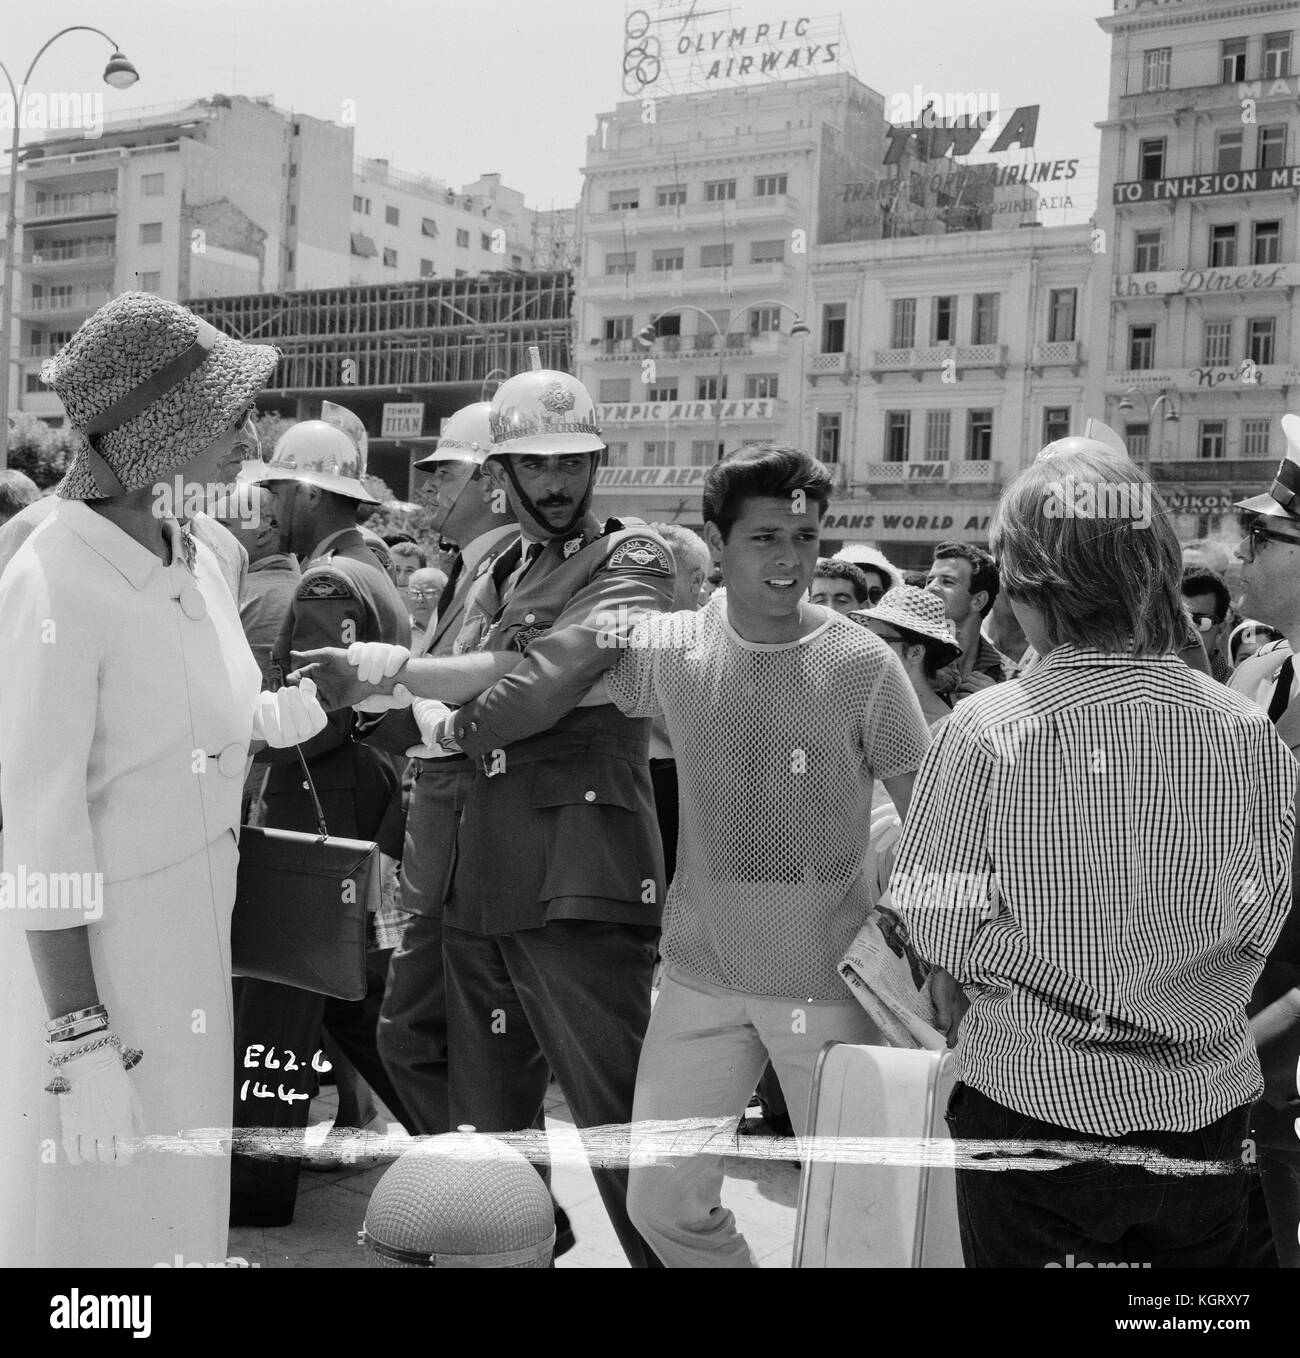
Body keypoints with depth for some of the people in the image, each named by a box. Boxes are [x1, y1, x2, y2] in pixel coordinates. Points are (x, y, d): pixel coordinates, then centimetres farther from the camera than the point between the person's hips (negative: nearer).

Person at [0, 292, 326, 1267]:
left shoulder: (195, 556, 2)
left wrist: (264, 717, -5)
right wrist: (83, 1042, -21)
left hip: (194, 935, 8)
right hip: (91, 943, -7)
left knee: (184, 1196, 20)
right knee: (98, 1208, 7)